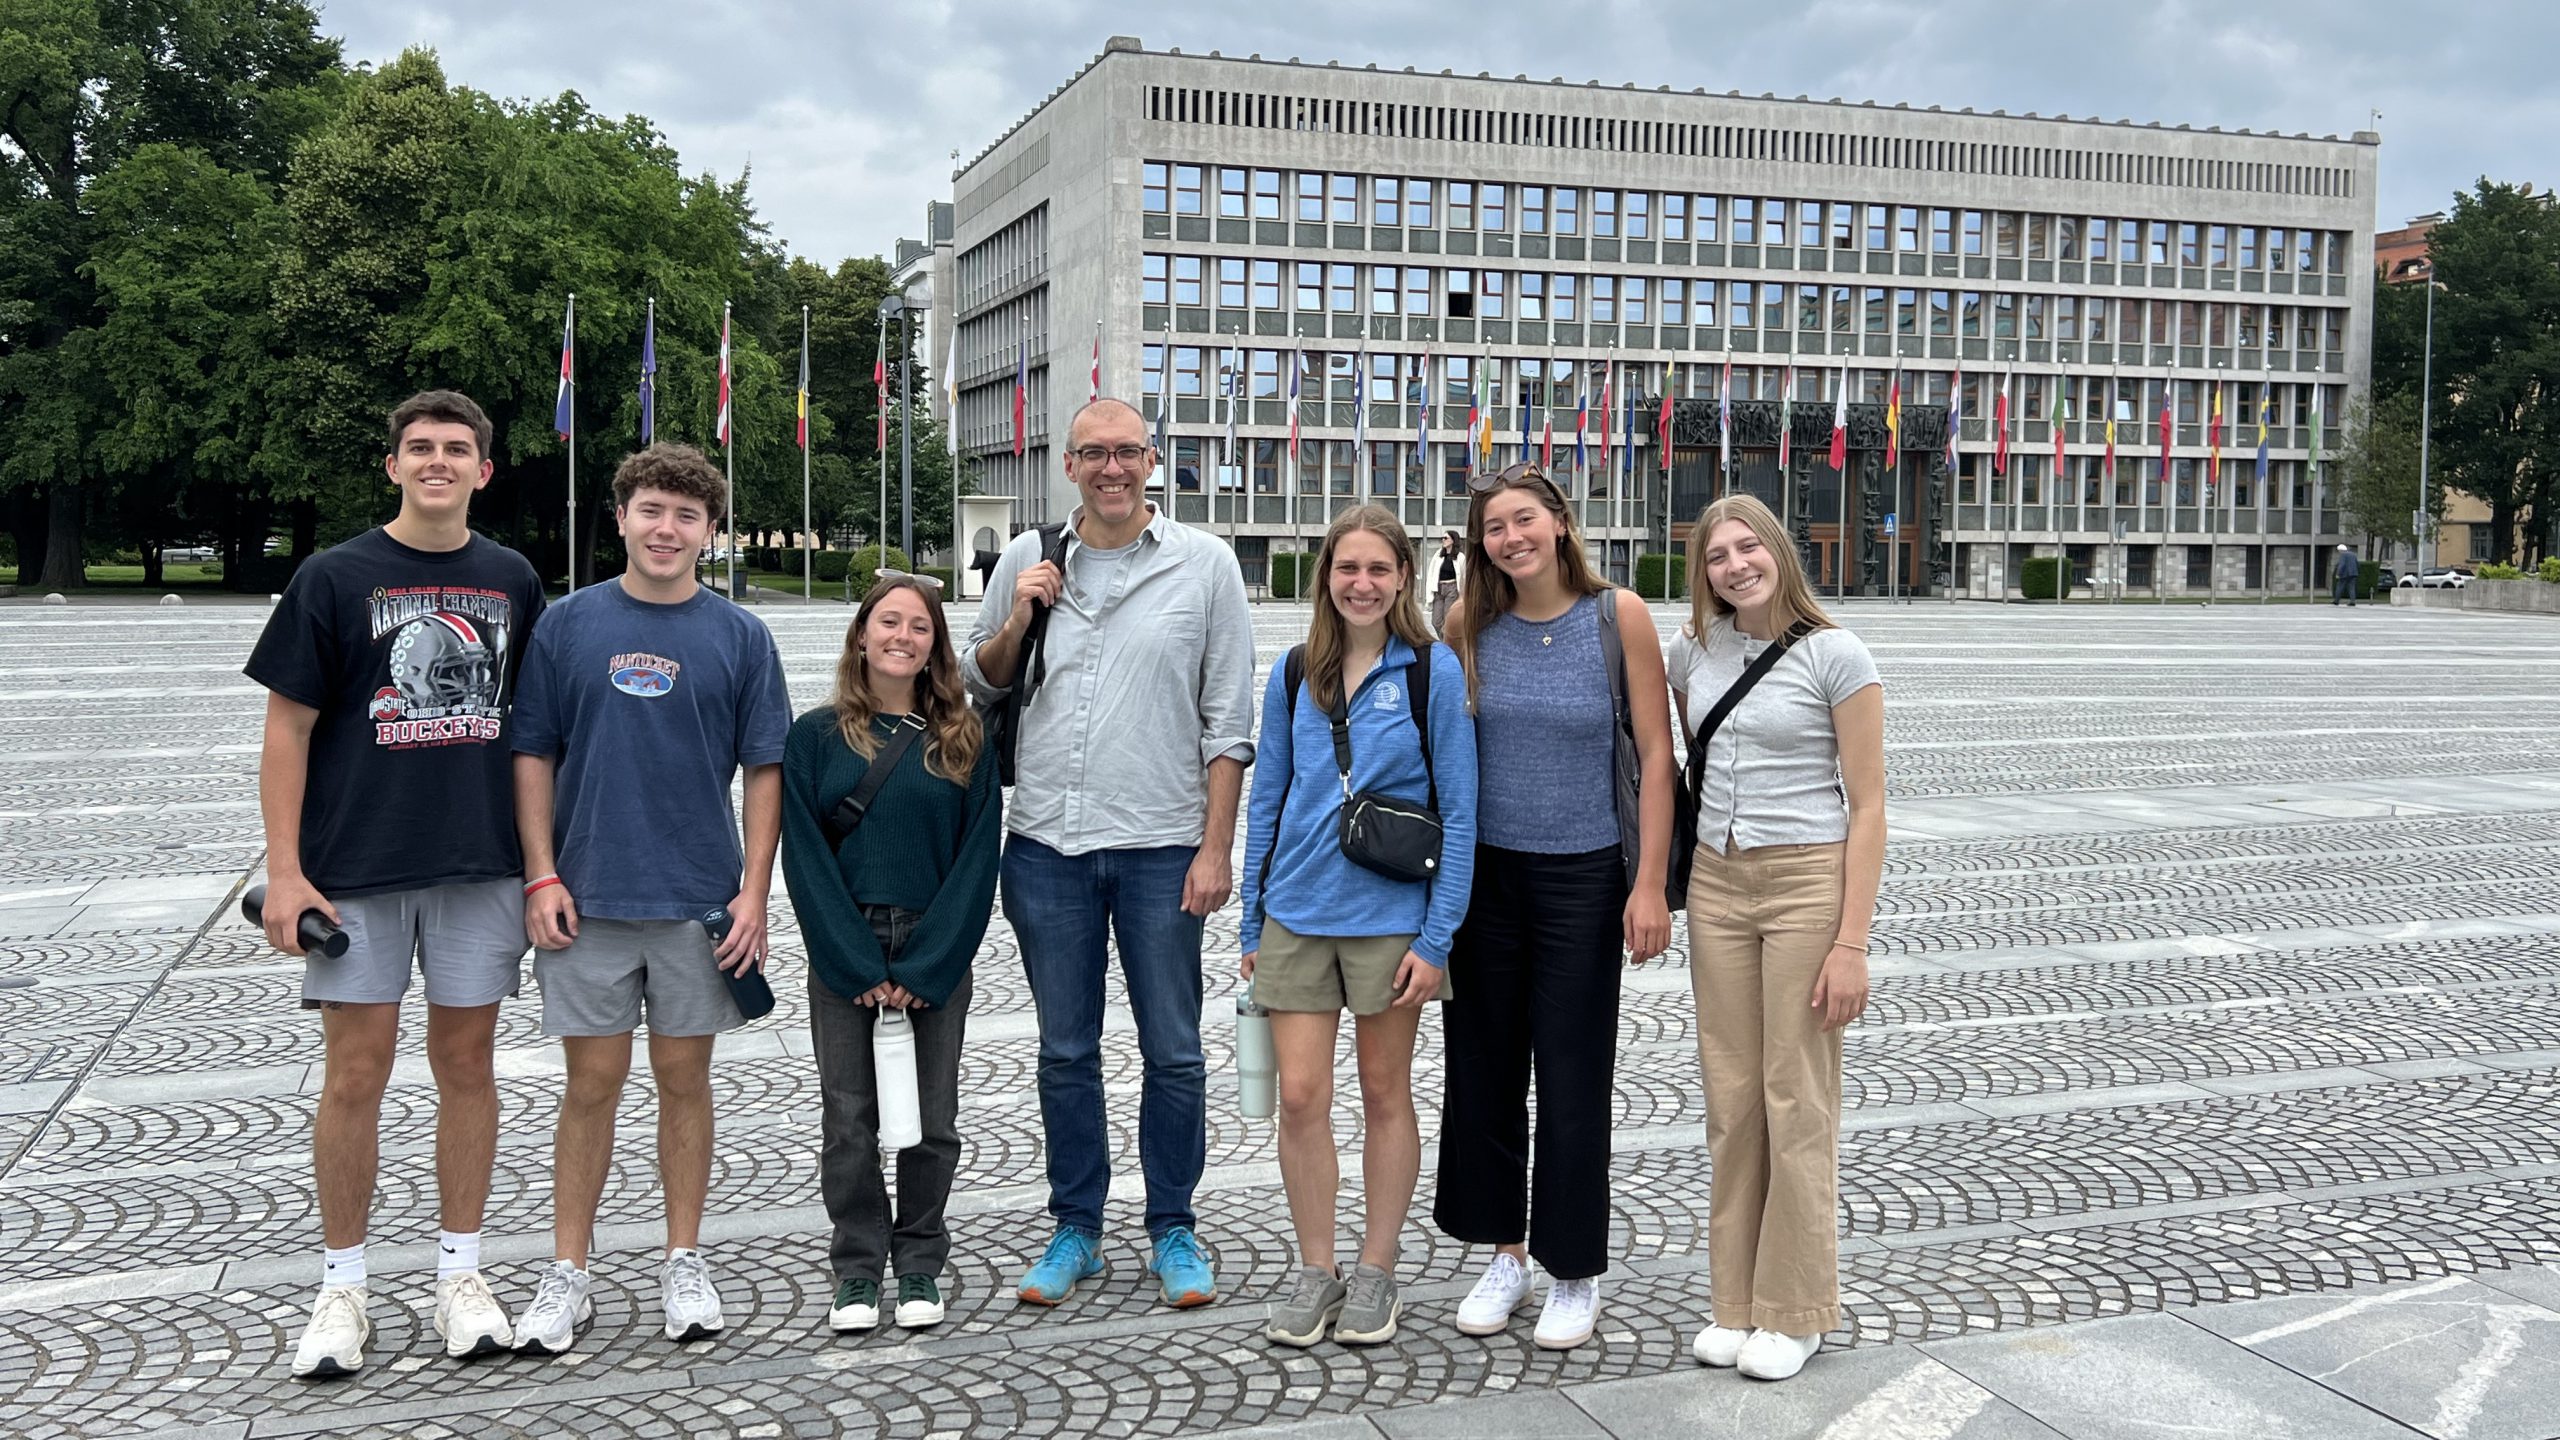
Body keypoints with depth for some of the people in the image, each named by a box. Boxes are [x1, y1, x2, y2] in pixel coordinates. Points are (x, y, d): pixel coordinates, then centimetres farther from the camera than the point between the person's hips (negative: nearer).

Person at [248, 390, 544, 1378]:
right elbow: (288, 729, -2)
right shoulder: (336, 577, -1)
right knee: (355, 1074, 2)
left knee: (466, 1065, 8)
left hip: (483, 864, 2)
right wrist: (285, 871, -8)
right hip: (357, 870, -2)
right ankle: (342, 1287, 16)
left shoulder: (512, 581, 7)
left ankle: (460, 1272, 19)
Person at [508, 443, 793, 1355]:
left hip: (700, 901, 0)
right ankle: (568, 1275, 17)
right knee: (593, 1083, 5)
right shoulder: (567, 624, 1)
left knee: (684, 1078, 9)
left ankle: (684, 1264, 22)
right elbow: (533, 755, 3)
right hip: (587, 900, 0)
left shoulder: (741, 637, 1)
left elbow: (765, 770, 2)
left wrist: (754, 892, -4)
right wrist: (541, 877, -4)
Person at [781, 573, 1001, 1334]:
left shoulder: (964, 741, 2)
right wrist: (860, 968, -11)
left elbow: (978, 857, -2)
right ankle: (856, 1269, 17)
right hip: (843, 955, 0)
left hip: (936, 955, 0)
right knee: (849, 1117, 3)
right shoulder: (816, 736, 1)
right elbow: (805, 857, -3)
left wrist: (923, 970, -10)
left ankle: (920, 1265, 21)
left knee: (932, 1119, 5)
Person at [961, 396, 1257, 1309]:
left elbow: (1228, 721, -1)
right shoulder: (1027, 561, 6)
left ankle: (1173, 1231, 21)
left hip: (1161, 846, -2)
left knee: (1173, 1054, 6)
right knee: (1065, 1053, 11)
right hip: (1047, 846, 2)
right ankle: (1076, 1230, 24)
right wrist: (1018, 620, -5)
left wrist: (1215, 848, -6)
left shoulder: (1203, 564, -1)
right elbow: (979, 685, 14)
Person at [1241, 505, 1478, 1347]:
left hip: (1389, 915, -3)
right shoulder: (1294, 677, 5)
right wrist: (1251, 925, 8)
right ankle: (1315, 1272, 18)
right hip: (1296, 914, 3)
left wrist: (1438, 936, -10)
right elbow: (1267, 803, 10)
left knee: (1385, 1094, 10)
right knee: (1300, 1096, 2)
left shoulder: (1433, 671, -5)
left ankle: (1375, 1273, 23)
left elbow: (1459, 810, -6)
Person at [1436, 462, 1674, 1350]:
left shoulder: (1619, 615, -8)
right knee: (1484, 1067, 9)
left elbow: (1656, 754, -6)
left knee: (1573, 1077, 2)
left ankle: (1575, 1270, 18)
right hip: (1485, 870, 3)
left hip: (1583, 875, -3)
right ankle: (1504, 1252, 26)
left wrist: (1649, 884, -10)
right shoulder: (1468, 622, 0)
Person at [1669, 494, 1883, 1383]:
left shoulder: (1835, 655, -7)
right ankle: (1736, 1301, 20)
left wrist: (1851, 942, -14)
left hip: (1809, 880, -5)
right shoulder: (1694, 650, 7)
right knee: (1731, 1098, 9)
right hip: (1717, 882, 5)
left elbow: (1866, 807, -8)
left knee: (1797, 1100, 0)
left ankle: (1795, 1310, 14)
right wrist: (1667, 879, 15)